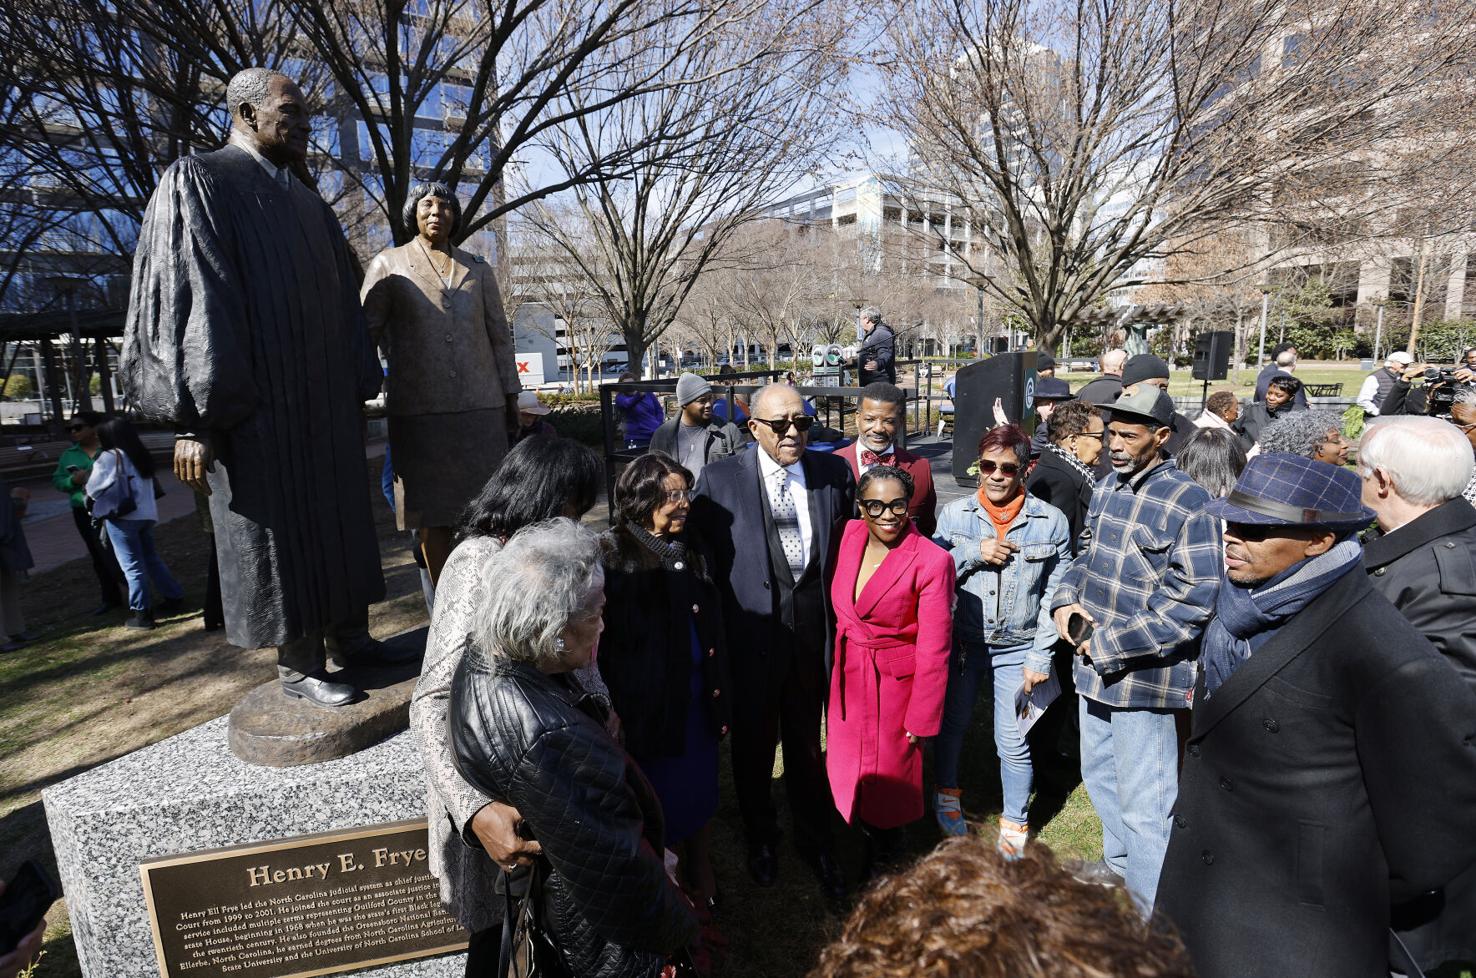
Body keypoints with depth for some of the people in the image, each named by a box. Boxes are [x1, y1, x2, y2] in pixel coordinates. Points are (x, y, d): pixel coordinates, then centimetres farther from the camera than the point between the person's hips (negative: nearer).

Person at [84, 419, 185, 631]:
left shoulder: (108, 458, -8)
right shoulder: (141, 456, 12)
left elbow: (93, 489, -2)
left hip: (122, 516, -6)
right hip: (146, 514, 6)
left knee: (132, 565, -1)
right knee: (151, 558, 17)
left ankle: (142, 613, 3)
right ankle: (175, 597, 19)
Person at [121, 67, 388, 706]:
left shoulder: (311, 207, 19)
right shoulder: (199, 181, -3)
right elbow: (187, 295, -12)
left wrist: (357, 390, 13)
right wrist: (194, 416, -19)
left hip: (324, 401, 7)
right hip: (256, 402, -7)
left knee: (339, 517, 10)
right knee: (276, 528, -1)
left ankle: (348, 636, 21)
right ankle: (297, 665, 9)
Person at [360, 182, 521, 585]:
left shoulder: (478, 269, 15)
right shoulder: (389, 264, 9)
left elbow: (499, 335, 15)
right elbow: (363, 332, 5)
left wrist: (511, 394, 9)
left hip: (481, 407, 2)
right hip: (419, 411, -1)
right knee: (431, 512, 2)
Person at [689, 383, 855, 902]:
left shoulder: (835, 472, -2)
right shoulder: (719, 480, -10)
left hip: (814, 628, 2)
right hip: (751, 632, -1)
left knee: (806, 741, 20)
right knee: (754, 744, 18)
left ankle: (814, 838, 45)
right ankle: (761, 836, 46)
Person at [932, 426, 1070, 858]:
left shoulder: (1051, 521, -8)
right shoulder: (955, 514, -6)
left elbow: (1055, 596, -4)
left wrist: (1040, 657, -5)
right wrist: (973, 554, -19)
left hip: (1017, 650, -1)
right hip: (961, 642, 2)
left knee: (1013, 743, 4)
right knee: (951, 726, 16)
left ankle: (1015, 824, 30)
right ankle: (947, 796, 44)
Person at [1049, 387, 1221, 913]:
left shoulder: (1188, 503, -18)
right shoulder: (1108, 487, 6)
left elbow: (1194, 602, -21)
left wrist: (1111, 645, -20)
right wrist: (1066, 600, -1)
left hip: (1144, 674, -8)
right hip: (1094, 666, 8)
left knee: (1143, 802, 4)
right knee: (1099, 774, 26)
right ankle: (1118, 862, 49)